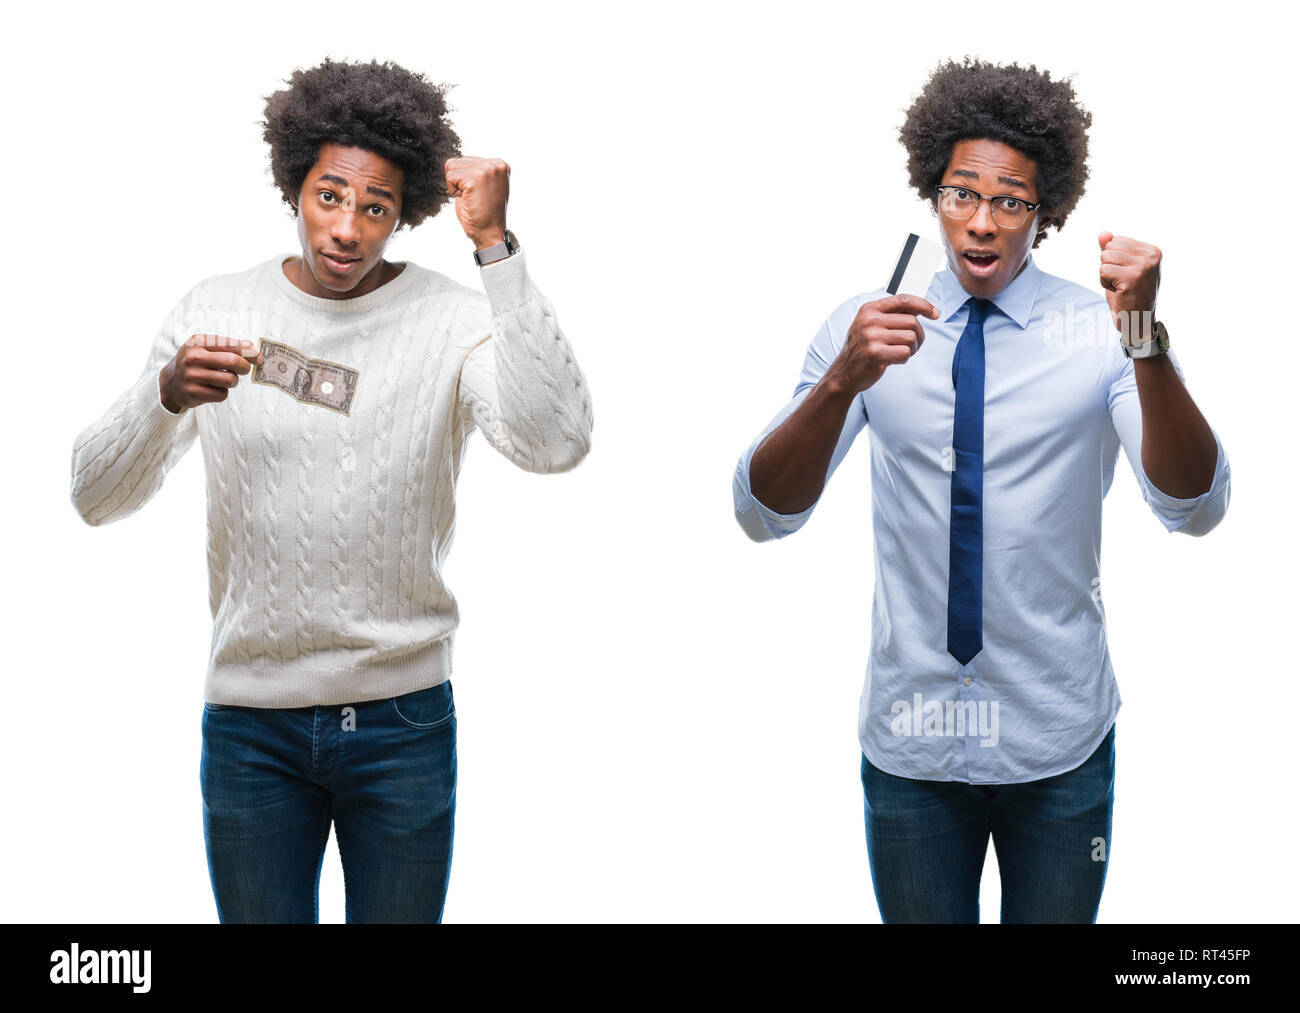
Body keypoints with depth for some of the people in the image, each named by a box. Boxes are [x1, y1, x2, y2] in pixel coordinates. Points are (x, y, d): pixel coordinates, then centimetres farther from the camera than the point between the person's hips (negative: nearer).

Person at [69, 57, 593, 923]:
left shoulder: (454, 322, -6)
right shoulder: (214, 312, 0)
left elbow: (556, 445, -25)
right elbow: (95, 497, -6)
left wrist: (495, 246, -27)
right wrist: (167, 396, -27)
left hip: (404, 721, -1)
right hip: (249, 722, 1)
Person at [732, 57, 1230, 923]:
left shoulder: (1099, 330, -6)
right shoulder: (866, 328, -3)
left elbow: (1195, 508, -18)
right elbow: (764, 514, -13)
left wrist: (1144, 338, -33)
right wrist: (842, 381, -31)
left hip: (1059, 743, -1)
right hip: (909, 741, 1)